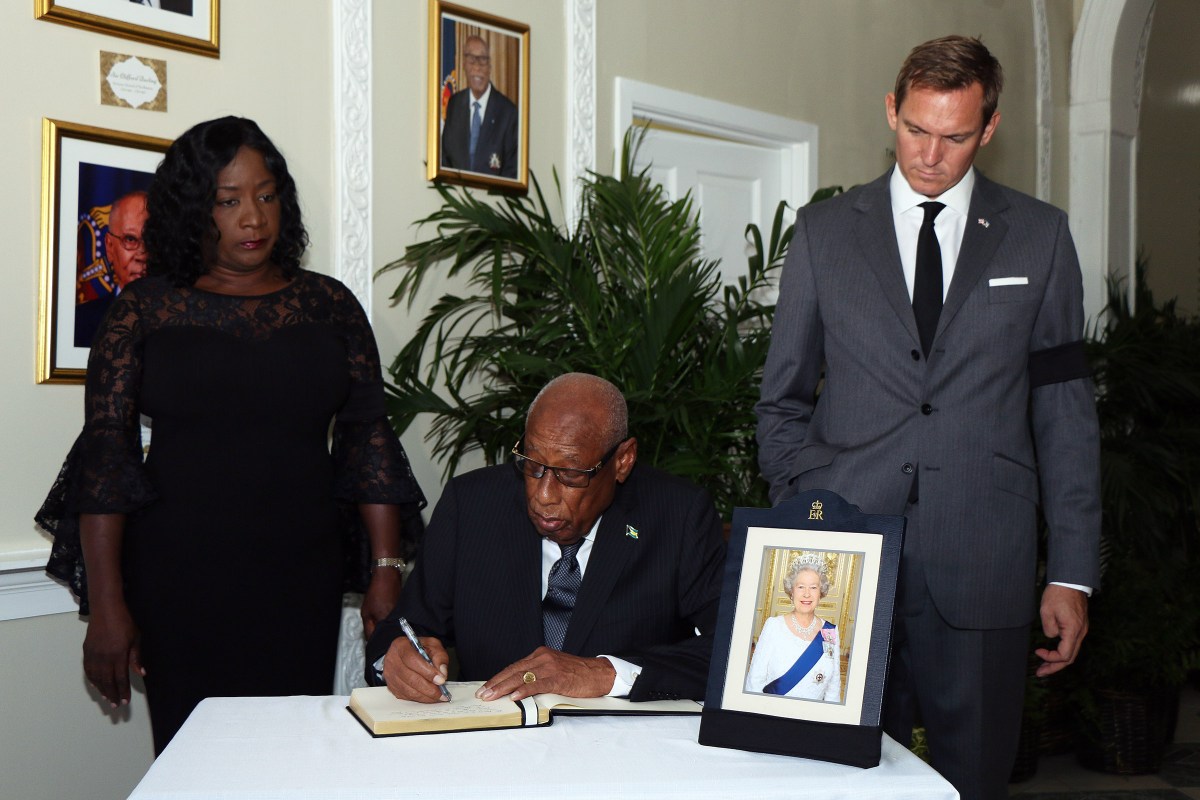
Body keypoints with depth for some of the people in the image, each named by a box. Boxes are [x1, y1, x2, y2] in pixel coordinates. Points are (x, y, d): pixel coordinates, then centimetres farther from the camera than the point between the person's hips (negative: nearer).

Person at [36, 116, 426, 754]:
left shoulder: (329, 305, 8)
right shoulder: (145, 309, 4)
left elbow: (370, 440, 6)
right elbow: (104, 451, 0)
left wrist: (387, 571, -1)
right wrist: (105, 605, -6)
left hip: (303, 581, 2)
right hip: (180, 580, -1)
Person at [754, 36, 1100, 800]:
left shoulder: (1040, 235, 8)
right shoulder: (824, 230, 8)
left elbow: (1066, 411, 7)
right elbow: (783, 402, 11)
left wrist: (1073, 572, 3)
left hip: (982, 566, 0)